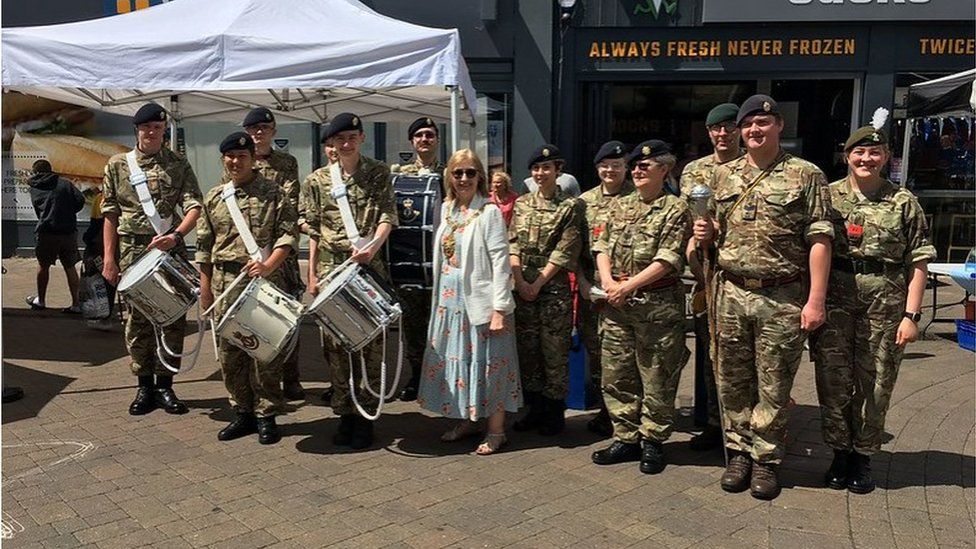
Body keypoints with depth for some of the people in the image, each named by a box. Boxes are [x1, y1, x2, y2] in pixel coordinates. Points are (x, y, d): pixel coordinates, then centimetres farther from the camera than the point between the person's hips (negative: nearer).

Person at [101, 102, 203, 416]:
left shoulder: (178, 165, 5)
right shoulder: (117, 165, 7)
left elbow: (194, 207, -4)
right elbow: (110, 214, 6)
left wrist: (175, 235, -21)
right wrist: (109, 257, 0)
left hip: (171, 251, 0)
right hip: (132, 252, 0)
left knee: (173, 318, 3)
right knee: (137, 320, 5)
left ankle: (165, 385, 15)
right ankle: (145, 386, 17)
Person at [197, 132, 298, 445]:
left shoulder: (274, 193, 1)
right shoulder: (213, 198, 13)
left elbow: (288, 234, -5)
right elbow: (204, 246, 15)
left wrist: (269, 265, -19)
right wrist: (205, 286, 11)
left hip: (266, 281, -4)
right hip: (225, 283, 4)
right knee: (230, 351, 8)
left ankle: (266, 415, 11)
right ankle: (243, 413, 21)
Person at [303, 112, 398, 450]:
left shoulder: (378, 174, 5)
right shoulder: (317, 180, 10)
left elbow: (388, 216, -4)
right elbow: (314, 231, 12)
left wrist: (373, 245, -23)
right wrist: (312, 275, 8)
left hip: (369, 269, -2)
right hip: (331, 270, 2)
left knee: (370, 343, 0)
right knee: (335, 344, 3)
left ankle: (365, 416, 10)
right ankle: (345, 415, 14)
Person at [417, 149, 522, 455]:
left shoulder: (489, 212, -9)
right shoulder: (447, 209, 10)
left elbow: (500, 263, -13)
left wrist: (500, 309, -18)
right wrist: (439, 297, 12)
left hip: (480, 300, -6)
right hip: (450, 299, 7)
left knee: (486, 361, 1)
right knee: (455, 359, 13)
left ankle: (496, 431, 12)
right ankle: (466, 420, 29)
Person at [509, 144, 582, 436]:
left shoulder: (571, 206, -3)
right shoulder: (522, 204, 11)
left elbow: (564, 251, -9)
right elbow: (513, 244, 6)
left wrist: (538, 283, -13)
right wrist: (520, 280, -6)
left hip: (554, 286, -4)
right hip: (523, 286, 5)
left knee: (555, 351, 2)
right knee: (527, 349, 9)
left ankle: (555, 412, 14)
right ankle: (535, 408, 22)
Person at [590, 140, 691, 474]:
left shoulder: (675, 209, -5)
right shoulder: (621, 206, 14)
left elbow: (668, 259, -14)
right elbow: (602, 247, 11)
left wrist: (628, 286, -17)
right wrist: (607, 280, -7)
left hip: (658, 304, -6)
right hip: (617, 305, 6)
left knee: (657, 378, 4)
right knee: (616, 375, 10)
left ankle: (652, 441, 19)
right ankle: (626, 438, 23)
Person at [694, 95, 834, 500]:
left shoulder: (806, 176, -2)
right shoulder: (723, 175, 12)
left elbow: (819, 240, -7)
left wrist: (816, 299, -13)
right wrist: (707, 233, -2)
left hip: (783, 298, -4)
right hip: (731, 294, 4)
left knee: (773, 386, 5)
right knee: (733, 382, 10)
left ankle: (766, 460, 18)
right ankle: (739, 452, 25)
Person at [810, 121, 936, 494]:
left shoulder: (903, 202, 6)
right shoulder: (828, 196, 7)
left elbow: (918, 262, 4)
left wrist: (911, 314, -4)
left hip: (885, 300, 0)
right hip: (834, 297, 0)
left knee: (875, 384, 6)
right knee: (833, 380, 3)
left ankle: (863, 456, 21)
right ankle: (840, 452, 20)